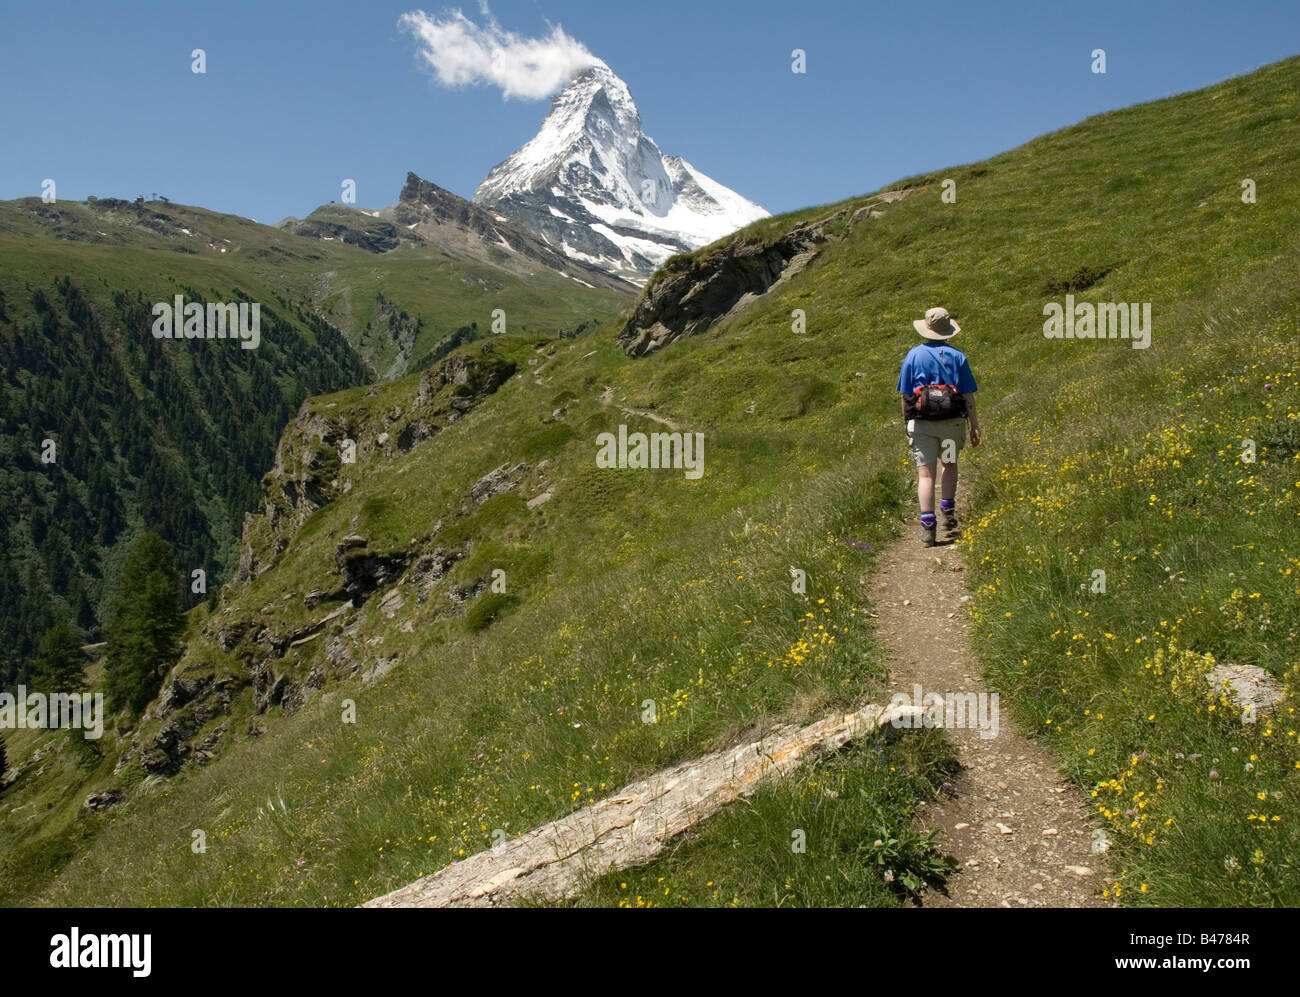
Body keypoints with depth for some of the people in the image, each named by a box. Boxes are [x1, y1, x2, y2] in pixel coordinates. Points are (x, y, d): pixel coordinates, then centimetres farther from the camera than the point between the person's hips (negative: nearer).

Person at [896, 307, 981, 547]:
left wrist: (907, 424, 13)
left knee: (925, 474, -2)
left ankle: (927, 526, -9)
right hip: (952, 421, 1)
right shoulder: (957, 356, 1)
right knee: (950, 466, 23)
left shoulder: (913, 355, 2)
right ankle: (948, 514, 21)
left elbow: (905, 395, 3)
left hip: (921, 422, -1)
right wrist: (975, 426, 5)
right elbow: (968, 395, 0)